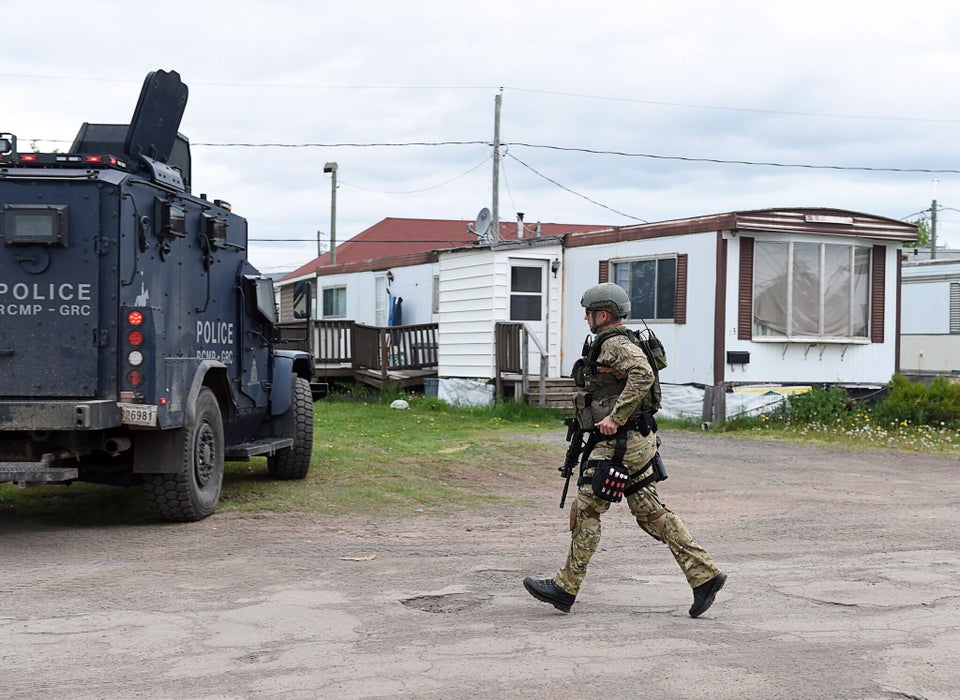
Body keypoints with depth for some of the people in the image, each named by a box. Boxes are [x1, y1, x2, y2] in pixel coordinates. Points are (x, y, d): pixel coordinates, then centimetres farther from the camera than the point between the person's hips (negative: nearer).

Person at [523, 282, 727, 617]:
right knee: (651, 512, 9)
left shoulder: (615, 345, -14)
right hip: (633, 440, 11)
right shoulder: (611, 345, 19)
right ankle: (704, 574, 7)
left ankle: (565, 588, 4)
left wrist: (614, 417, -30)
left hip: (621, 441, -11)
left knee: (586, 508, -3)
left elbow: (643, 375, -31)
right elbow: (638, 380, 31)